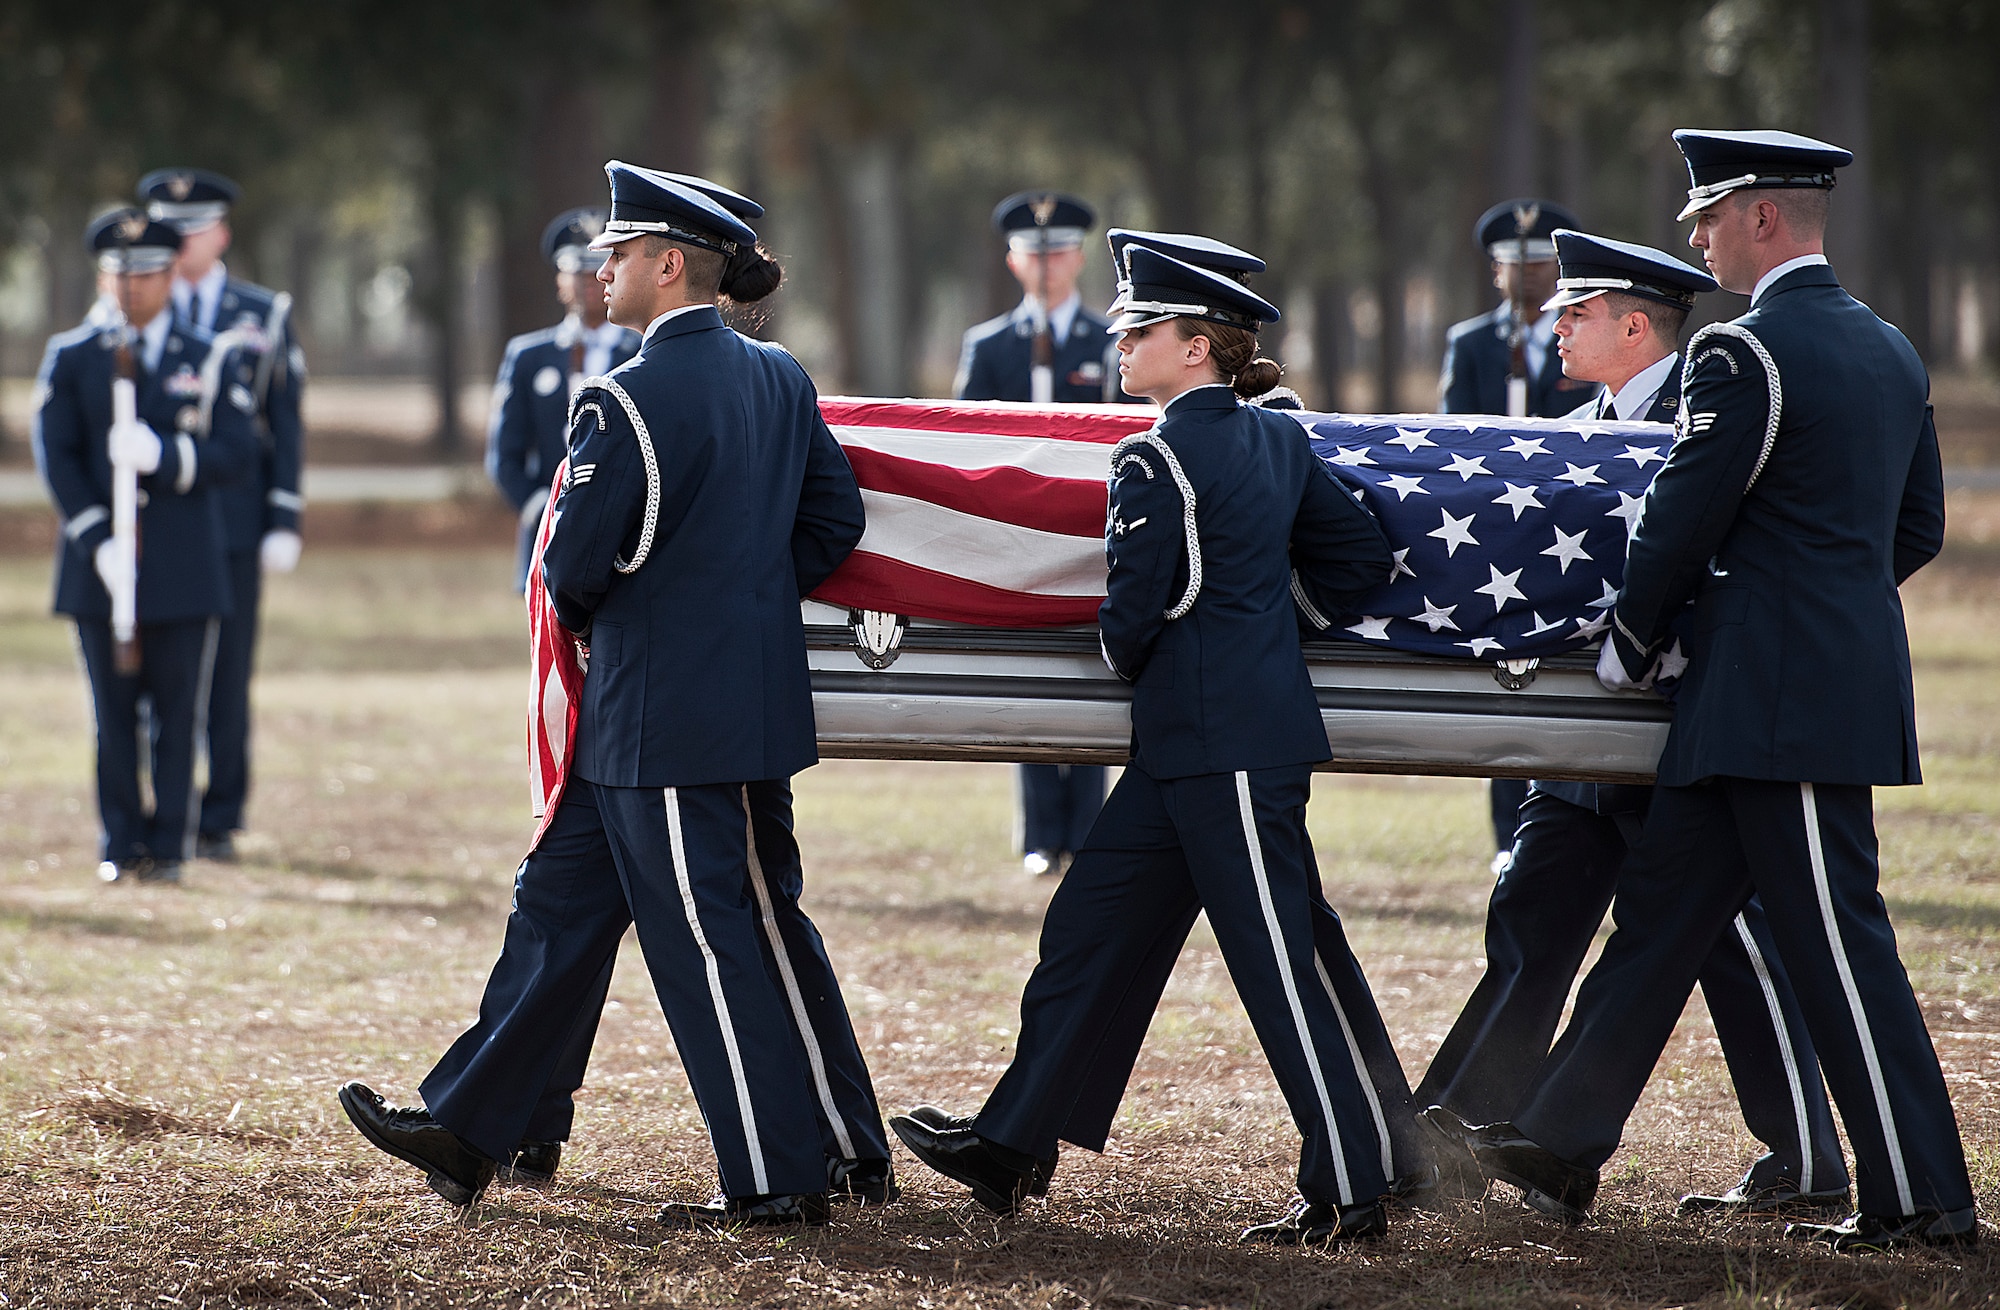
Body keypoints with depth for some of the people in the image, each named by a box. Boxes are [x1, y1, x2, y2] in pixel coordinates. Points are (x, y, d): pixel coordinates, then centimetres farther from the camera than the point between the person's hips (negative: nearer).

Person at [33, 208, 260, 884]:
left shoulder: (212, 360, 6)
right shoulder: (70, 359, 7)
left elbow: (236, 452, -2)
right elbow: (56, 457, 0)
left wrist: (164, 455, -19)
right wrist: (96, 540, -12)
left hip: (184, 568, 0)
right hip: (101, 567, 1)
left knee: (177, 714, 0)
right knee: (114, 714, 3)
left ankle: (169, 845, 6)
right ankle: (121, 845, 11)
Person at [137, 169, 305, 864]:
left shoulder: (265, 315, 8)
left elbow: (284, 424, 6)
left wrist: (285, 520, -1)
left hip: (233, 520, 0)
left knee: (226, 676, 1)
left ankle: (219, 822, 7)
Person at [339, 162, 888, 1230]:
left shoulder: (630, 401, -18)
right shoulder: (779, 380, 7)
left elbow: (576, 566, -16)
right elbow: (834, 521, 12)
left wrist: (582, 618, 6)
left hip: (669, 727, -9)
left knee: (723, 940, -2)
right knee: (562, 904, 14)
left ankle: (782, 1177, 3)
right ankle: (467, 1129, 21)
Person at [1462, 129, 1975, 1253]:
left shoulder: (1745, 356, -16)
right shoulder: (1890, 351, 12)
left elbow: (1682, 524, -13)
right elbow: (1921, 527, 18)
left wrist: (1630, 647, 1)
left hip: (1777, 696, -9)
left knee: (1837, 939, -5)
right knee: (1663, 908, 13)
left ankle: (1923, 1199, -2)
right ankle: (1563, 1142, 19)